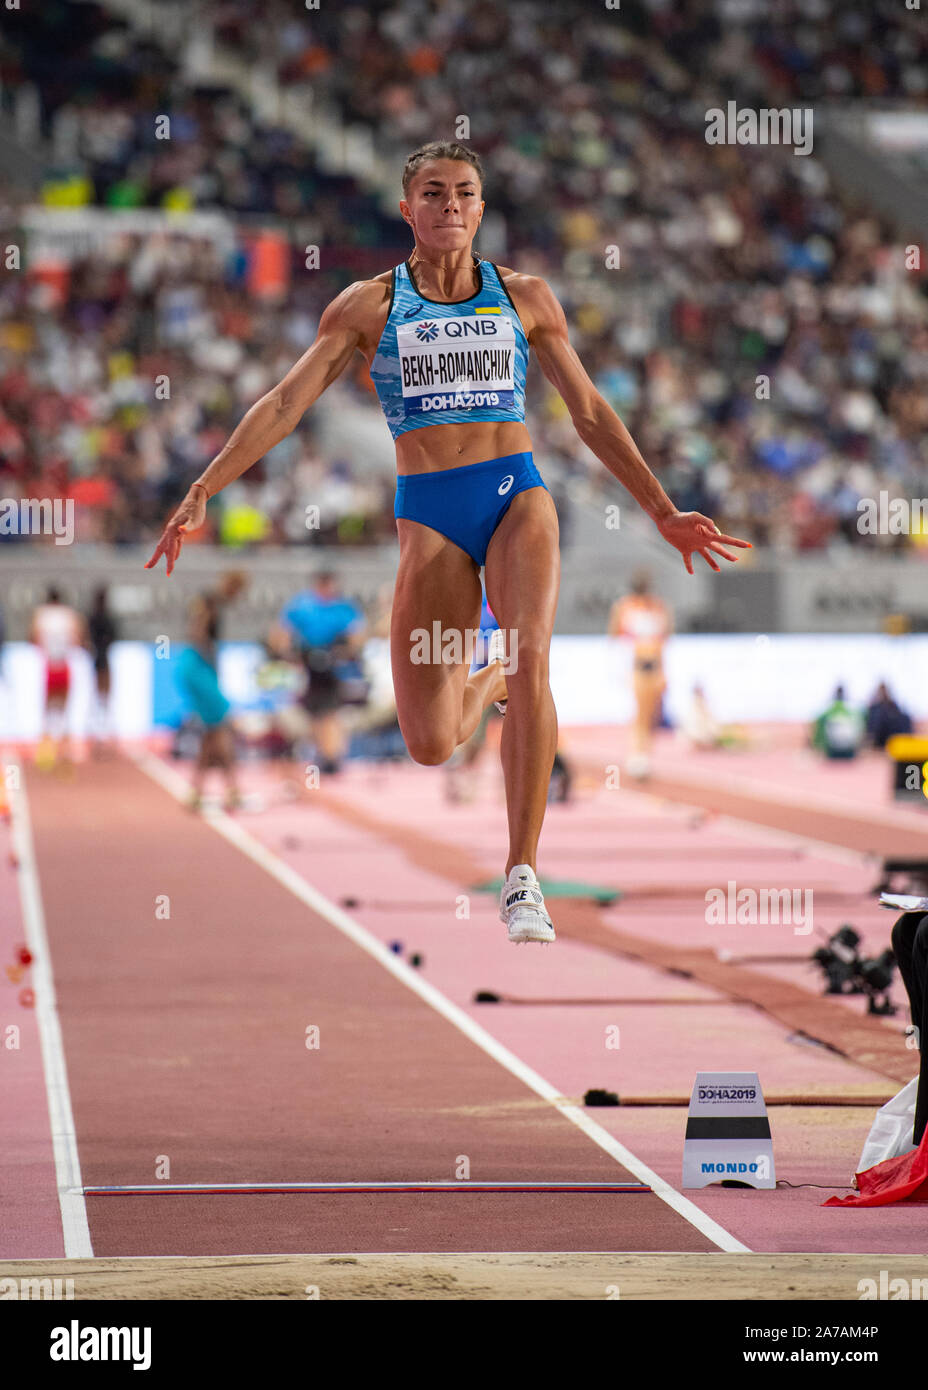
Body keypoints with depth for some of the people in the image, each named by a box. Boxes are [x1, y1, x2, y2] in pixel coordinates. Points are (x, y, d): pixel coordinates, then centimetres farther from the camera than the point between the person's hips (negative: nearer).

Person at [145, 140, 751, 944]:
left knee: (531, 663, -25)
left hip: (517, 495, 1)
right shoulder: (370, 306, 5)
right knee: (430, 744, -8)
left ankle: (523, 880, -18)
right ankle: (486, 681, 31)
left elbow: (589, 411, 16)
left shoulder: (524, 297, 9)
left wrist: (662, 511, 15)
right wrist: (203, 492, -8)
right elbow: (285, 404, 2)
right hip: (429, 513, 0)